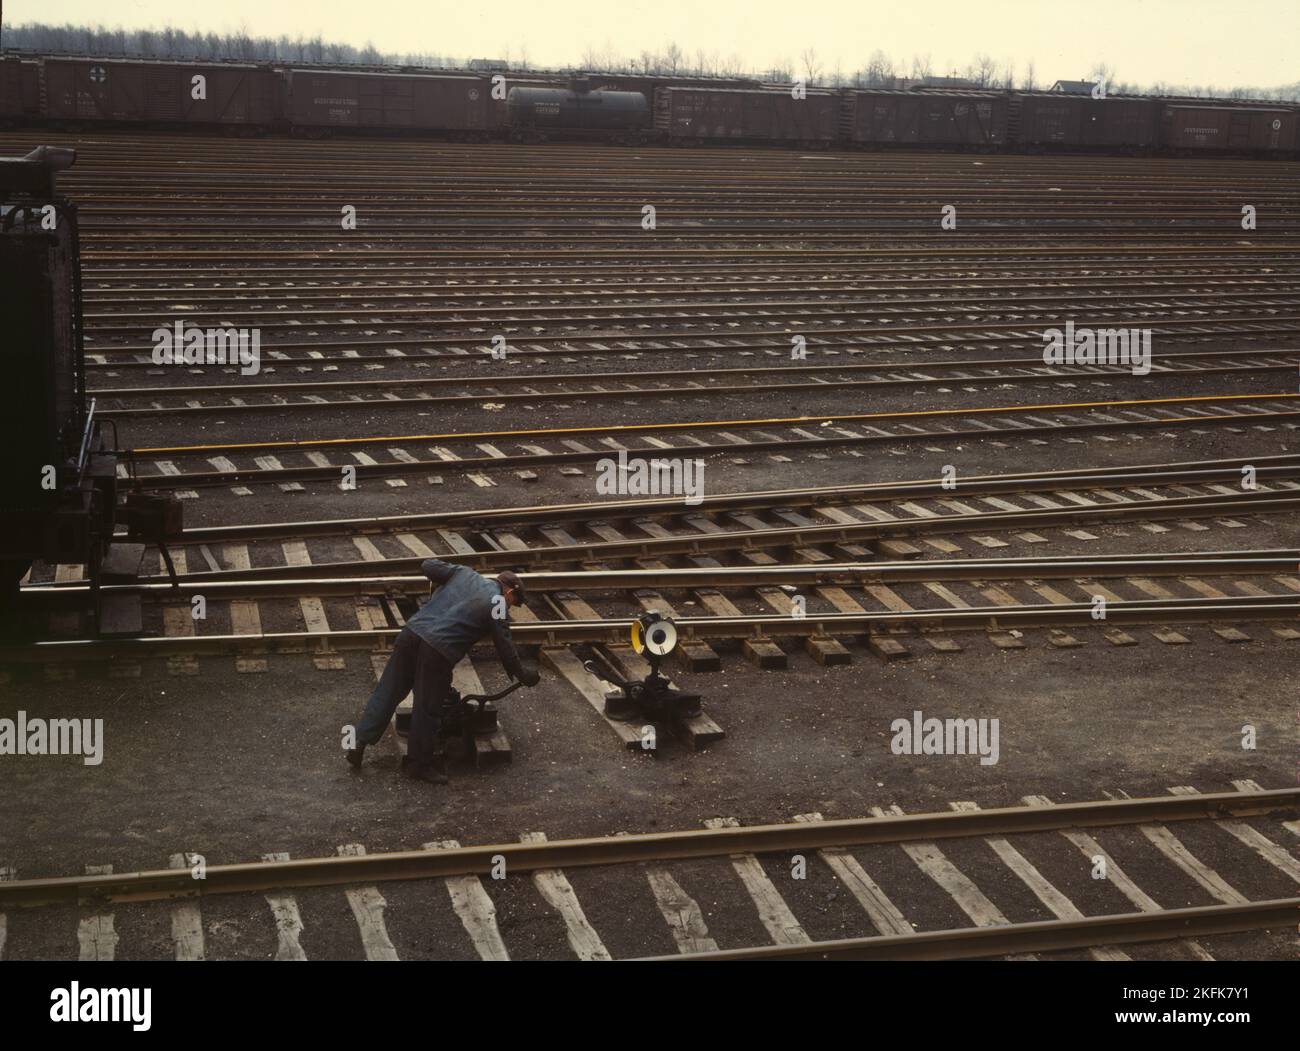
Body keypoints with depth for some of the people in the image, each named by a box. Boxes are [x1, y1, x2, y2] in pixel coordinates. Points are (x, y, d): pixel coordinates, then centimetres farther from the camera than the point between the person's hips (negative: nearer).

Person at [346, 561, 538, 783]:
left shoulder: (464, 573, 17)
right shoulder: (498, 607, 6)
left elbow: (427, 565, 16)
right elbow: (505, 649, 10)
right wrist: (522, 675, 25)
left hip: (411, 632, 6)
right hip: (438, 650, -5)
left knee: (387, 692, 14)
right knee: (428, 709, 8)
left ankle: (359, 742, 14)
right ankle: (418, 763, 19)